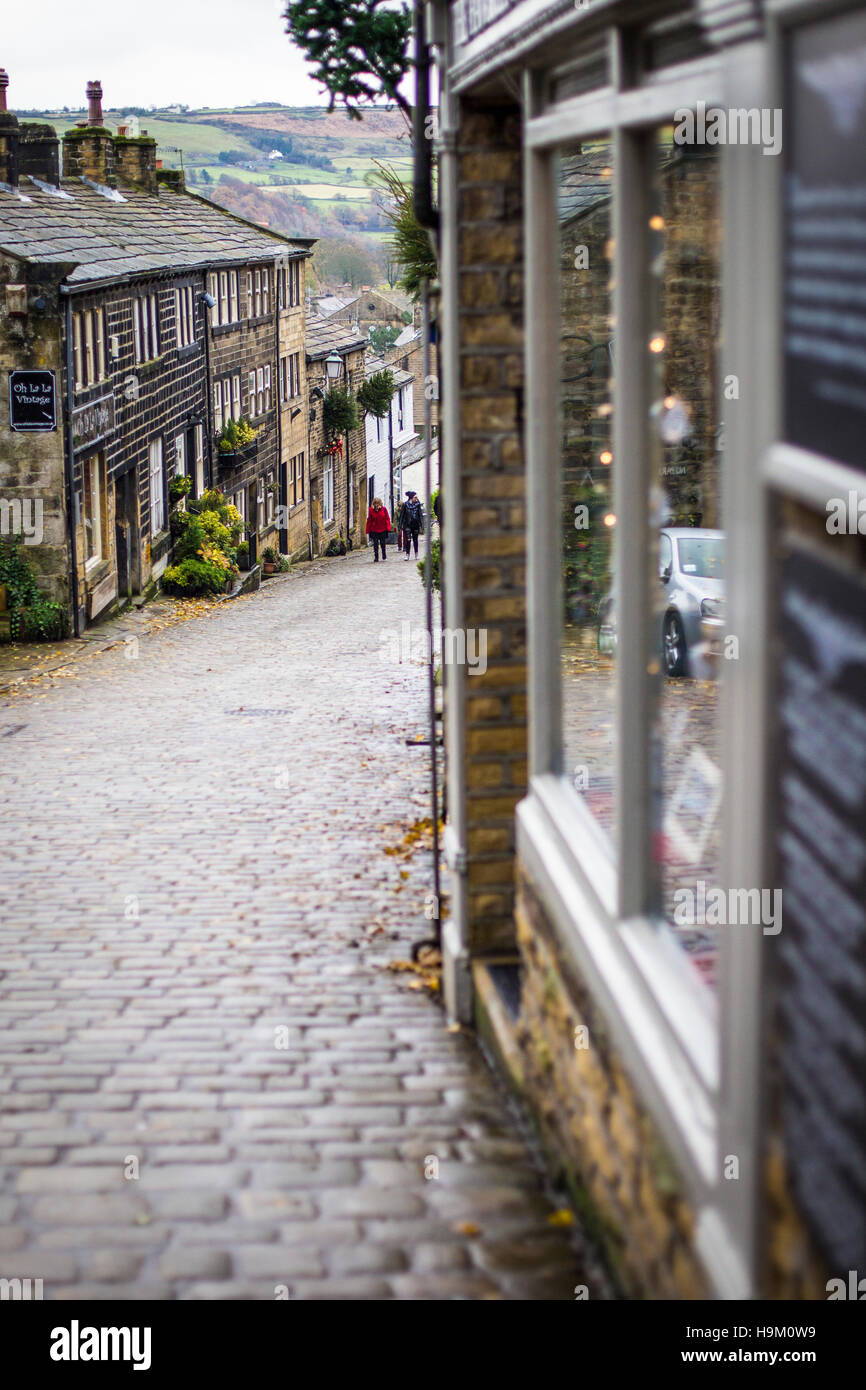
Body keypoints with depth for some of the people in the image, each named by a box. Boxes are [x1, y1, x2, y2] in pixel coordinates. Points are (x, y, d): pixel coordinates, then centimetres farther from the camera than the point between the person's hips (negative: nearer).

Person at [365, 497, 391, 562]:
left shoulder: (384, 509, -4)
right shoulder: (371, 510, -5)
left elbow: (387, 519, 0)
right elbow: (369, 520, -1)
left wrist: (388, 528, -8)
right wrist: (368, 530, -2)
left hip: (383, 530, 0)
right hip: (374, 530, 0)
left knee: (383, 543, 11)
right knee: (375, 544, 0)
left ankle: (384, 556, 32)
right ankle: (376, 558, 5)